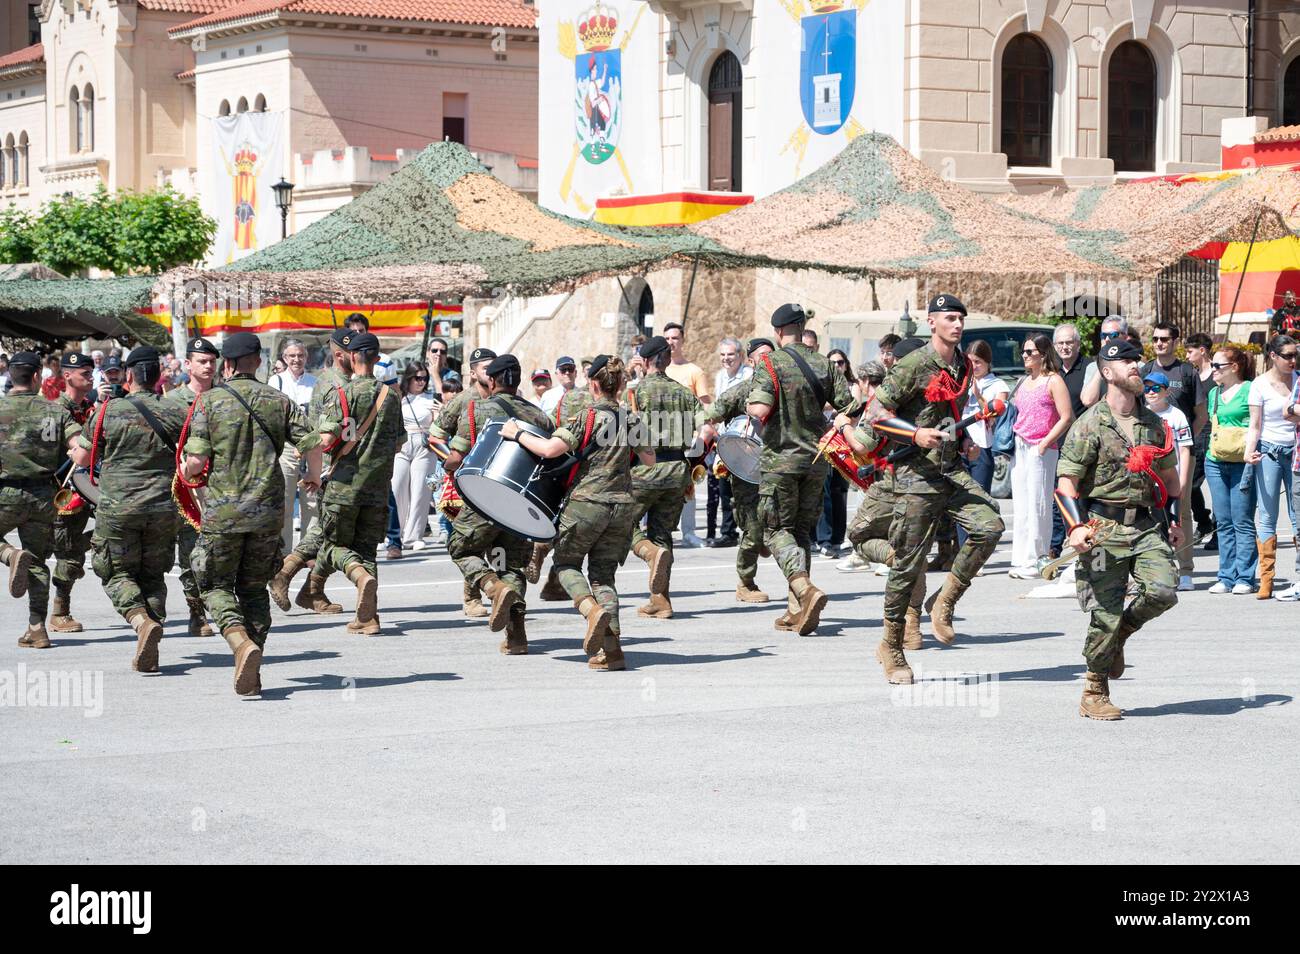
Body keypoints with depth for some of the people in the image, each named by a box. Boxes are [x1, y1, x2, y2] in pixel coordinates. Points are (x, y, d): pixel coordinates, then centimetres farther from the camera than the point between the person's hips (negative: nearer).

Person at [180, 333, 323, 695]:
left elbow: (196, 462, -9)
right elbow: (312, 443, 0)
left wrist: (185, 471, 15)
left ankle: (242, 643, -19)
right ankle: (251, 674, 10)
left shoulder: (210, 401, -4)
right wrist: (314, 476, 21)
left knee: (217, 585, 9)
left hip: (223, 511, -3)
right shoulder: (278, 401, 5)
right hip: (268, 510, 3)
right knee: (254, 587, 15)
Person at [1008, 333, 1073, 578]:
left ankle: (1035, 561, -4)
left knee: (1037, 505, -7)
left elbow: (1066, 417, -11)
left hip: (1041, 449, -8)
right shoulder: (1024, 382, 18)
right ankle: (1021, 560, 12)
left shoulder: (1053, 381, -4)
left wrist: (1044, 443, -15)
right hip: (1019, 448, 8)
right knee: (1020, 505, 8)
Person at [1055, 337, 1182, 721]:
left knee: (1162, 591, -18)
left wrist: (1173, 520, 18)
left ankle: (1120, 634, 12)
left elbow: (1169, 476, 25)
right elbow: (1066, 484, -5)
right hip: (1104, 528, -4)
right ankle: (1094, 694, 12)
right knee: (1105, 613, -5)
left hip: (1148, 526, 4)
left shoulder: (1154, 424, 13)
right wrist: (1077, 526, -16)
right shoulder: (1089, 425, -3)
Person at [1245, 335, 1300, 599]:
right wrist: (1249, 451, -18)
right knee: (1266, 517, -1)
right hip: (1269, 451, -3)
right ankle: (1266, 580, 0)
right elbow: (1255, 426, -4)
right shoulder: (1260, 385, -2)